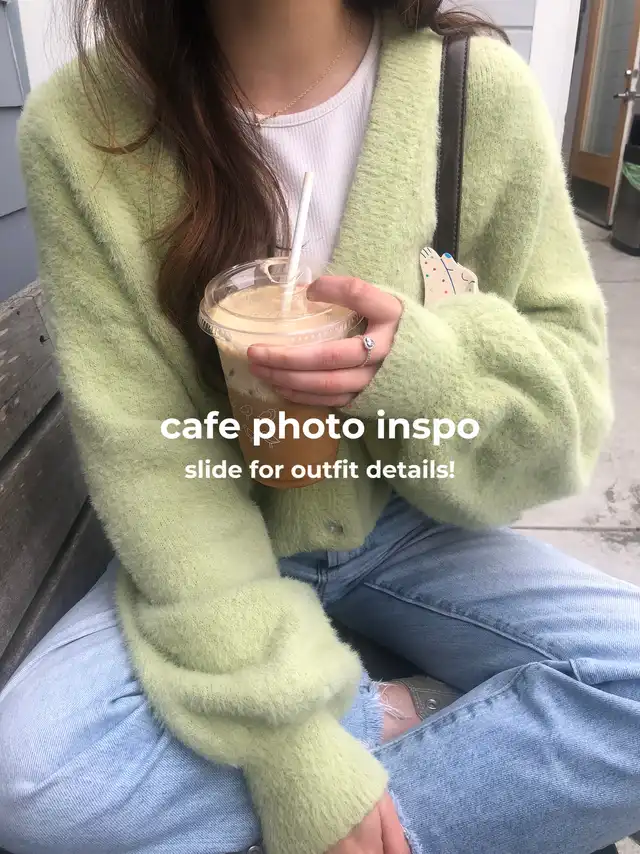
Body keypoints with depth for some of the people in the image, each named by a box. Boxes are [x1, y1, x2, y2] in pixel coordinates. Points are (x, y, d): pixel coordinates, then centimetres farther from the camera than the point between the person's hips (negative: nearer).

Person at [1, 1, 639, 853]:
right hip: (216, 545, 1)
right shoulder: (79, 126, -12)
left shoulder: (482, 88, -11)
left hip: (405, 526, 1)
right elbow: (143, 453, -16)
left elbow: (571, 394, -5)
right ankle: (386, 720, -3)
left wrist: (424, 367, -28)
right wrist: (287, 739, -21)